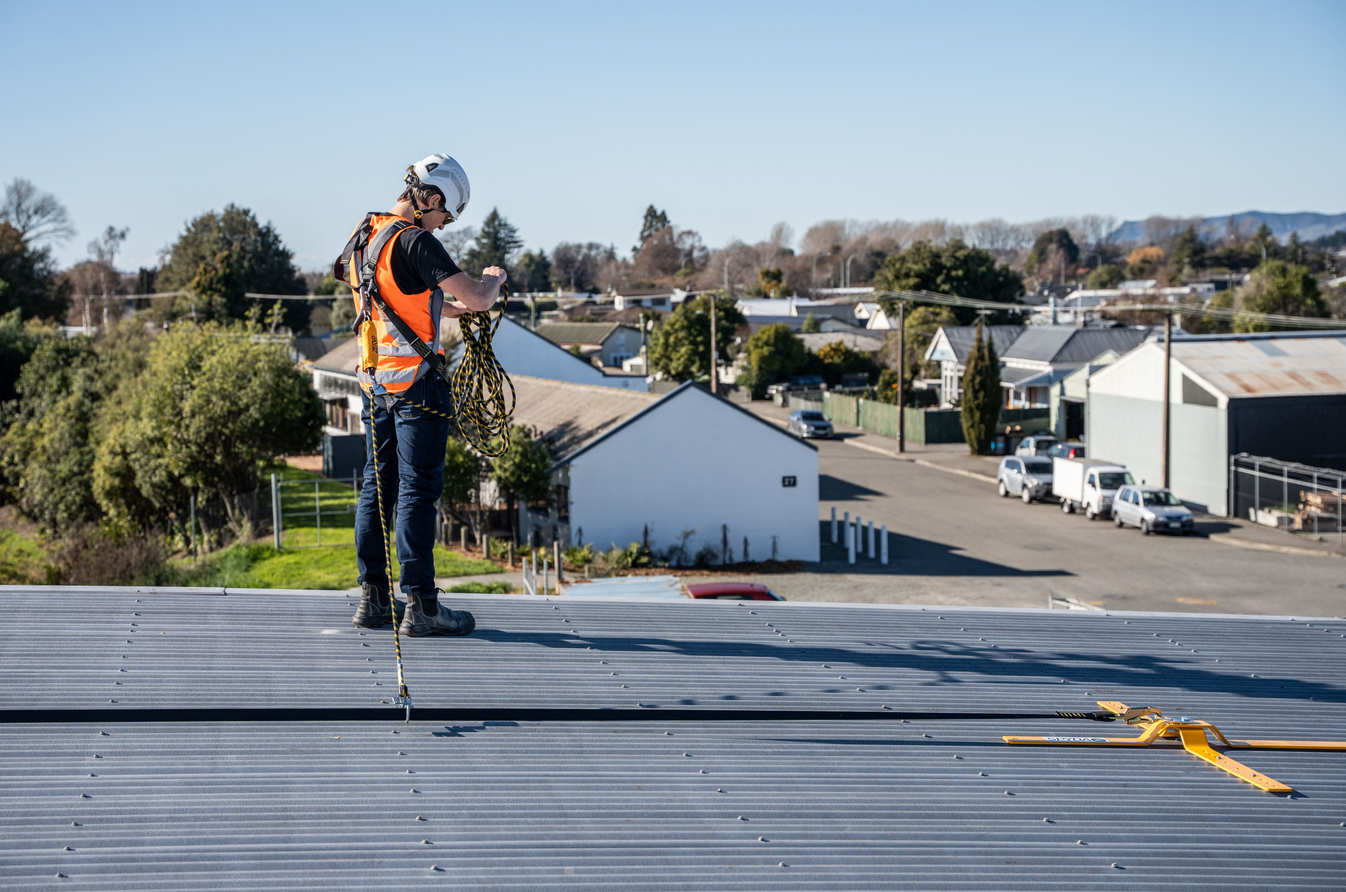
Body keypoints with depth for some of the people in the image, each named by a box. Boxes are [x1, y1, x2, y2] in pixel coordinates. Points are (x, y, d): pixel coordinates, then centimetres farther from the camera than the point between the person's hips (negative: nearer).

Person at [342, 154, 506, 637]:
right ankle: (420, 605, -4)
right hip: (415, 380, -8)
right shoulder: (415, 242, -16)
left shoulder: (365, 234, 12)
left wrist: (448, 307, 23)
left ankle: (372, 597, 16)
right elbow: (477, 298, -18)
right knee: (417, 490, -6)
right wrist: (492, 279, 4)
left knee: (377, 486, 12)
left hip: (374, 380, 8)